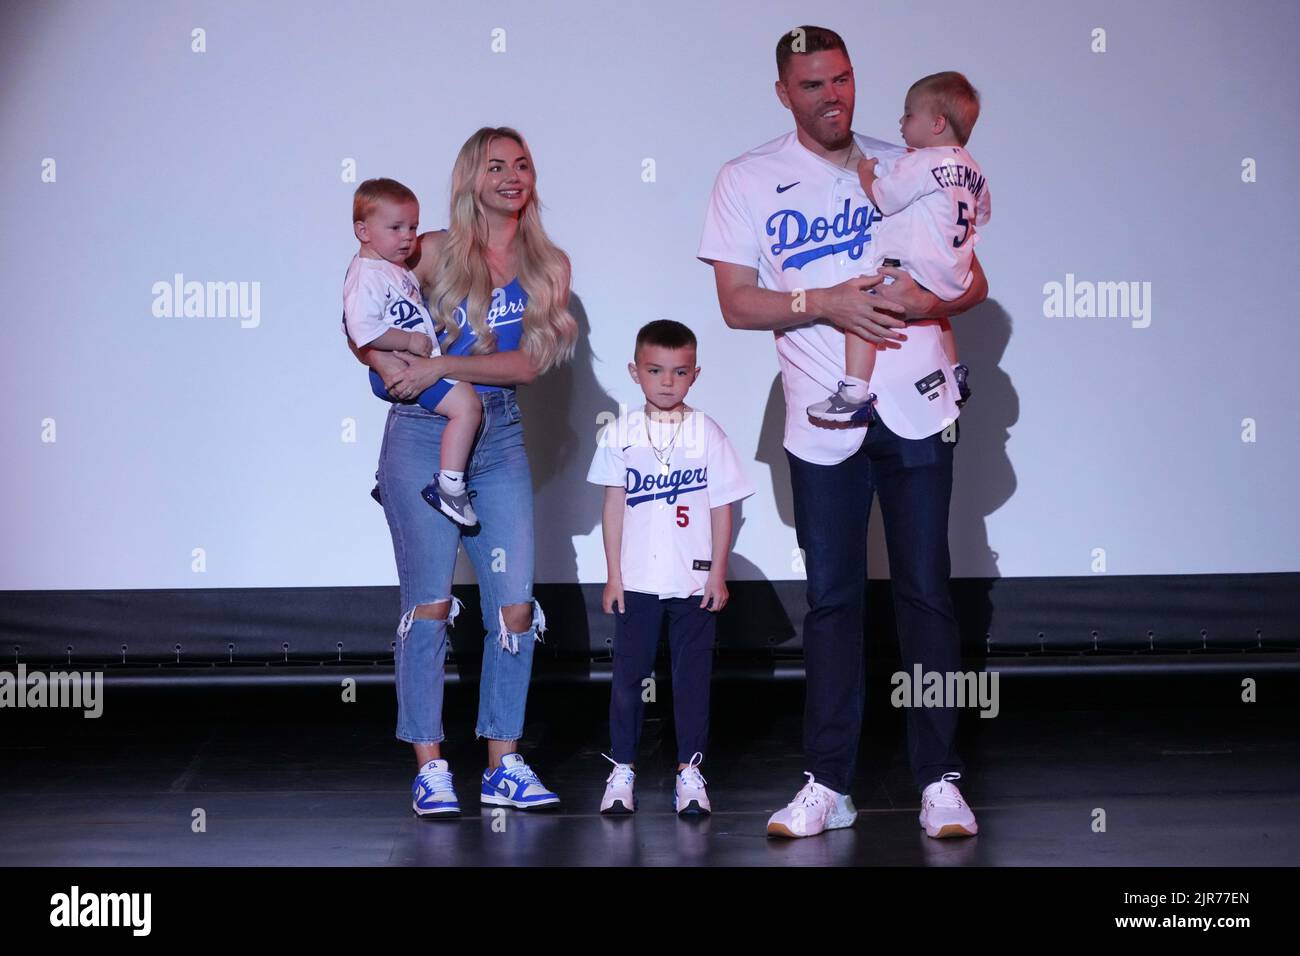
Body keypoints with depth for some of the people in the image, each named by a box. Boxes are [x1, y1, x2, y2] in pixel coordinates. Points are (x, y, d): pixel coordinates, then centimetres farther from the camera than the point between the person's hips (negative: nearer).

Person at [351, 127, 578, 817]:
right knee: (429, 601, -4)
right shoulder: (435, 253, 2)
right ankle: (429, 766, 2)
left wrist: (440, 367, -15)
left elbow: (532, 362, -5)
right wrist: (384, 361, -13)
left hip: (499, 436, 3)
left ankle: (503, 766, 8)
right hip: (421, 433, -3)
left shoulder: (549, 265, 7)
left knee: (515, 604, -1)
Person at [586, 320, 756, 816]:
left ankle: (690, 771, 12)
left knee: (692, 676, 4)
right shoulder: (620, 433, 1)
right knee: (628, 674, 4)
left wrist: (719, 574, -1)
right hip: (637, 580, 1)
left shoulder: (708, 434, -1)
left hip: (694, 581, 0)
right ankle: (621, 769, 13)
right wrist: (614, 575, 1)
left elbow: (721, 509, 2)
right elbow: (614, 505, 3)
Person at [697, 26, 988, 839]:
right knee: (832, 598, 5)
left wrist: (930, 300, -14)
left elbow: (974, 282, 9)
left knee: (926, 590, 0)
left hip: (915, 407, 0)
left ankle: (940, 780, 5)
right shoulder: (746, 182, 4)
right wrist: (825, 302, -17)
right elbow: (737, 303, -3)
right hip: (823, 420, 0)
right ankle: (829, 785, 11)